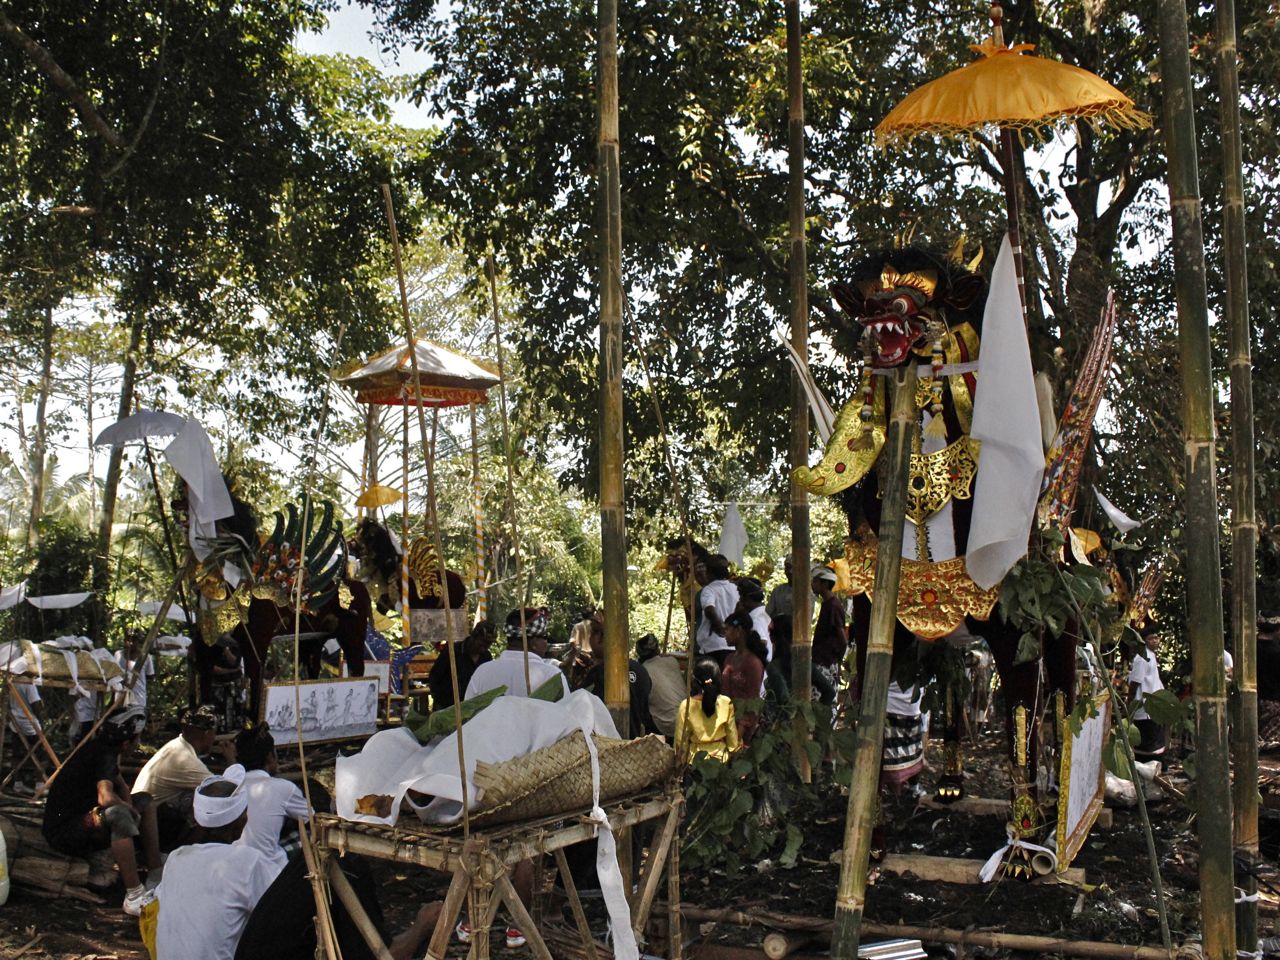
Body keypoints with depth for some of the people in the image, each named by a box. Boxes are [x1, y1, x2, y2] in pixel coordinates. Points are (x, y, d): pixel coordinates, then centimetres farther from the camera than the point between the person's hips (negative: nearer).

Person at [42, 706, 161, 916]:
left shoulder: (103, 748, 6)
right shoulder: (104, 755, -22)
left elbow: (121, 785, 19)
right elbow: (106, 798, -39)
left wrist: (129, 806, -2)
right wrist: (129, 808, -18)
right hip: (63, 830, -11)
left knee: (146, 806, 11)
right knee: (118, 815, -37)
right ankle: (134, 897, -35)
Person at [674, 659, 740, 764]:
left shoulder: (686, 705, -16)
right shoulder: (726, 703, -13)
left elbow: (681, 740, -7)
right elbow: (732, 737, -4)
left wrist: (683, 760, 8)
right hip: (721, 758, 1)